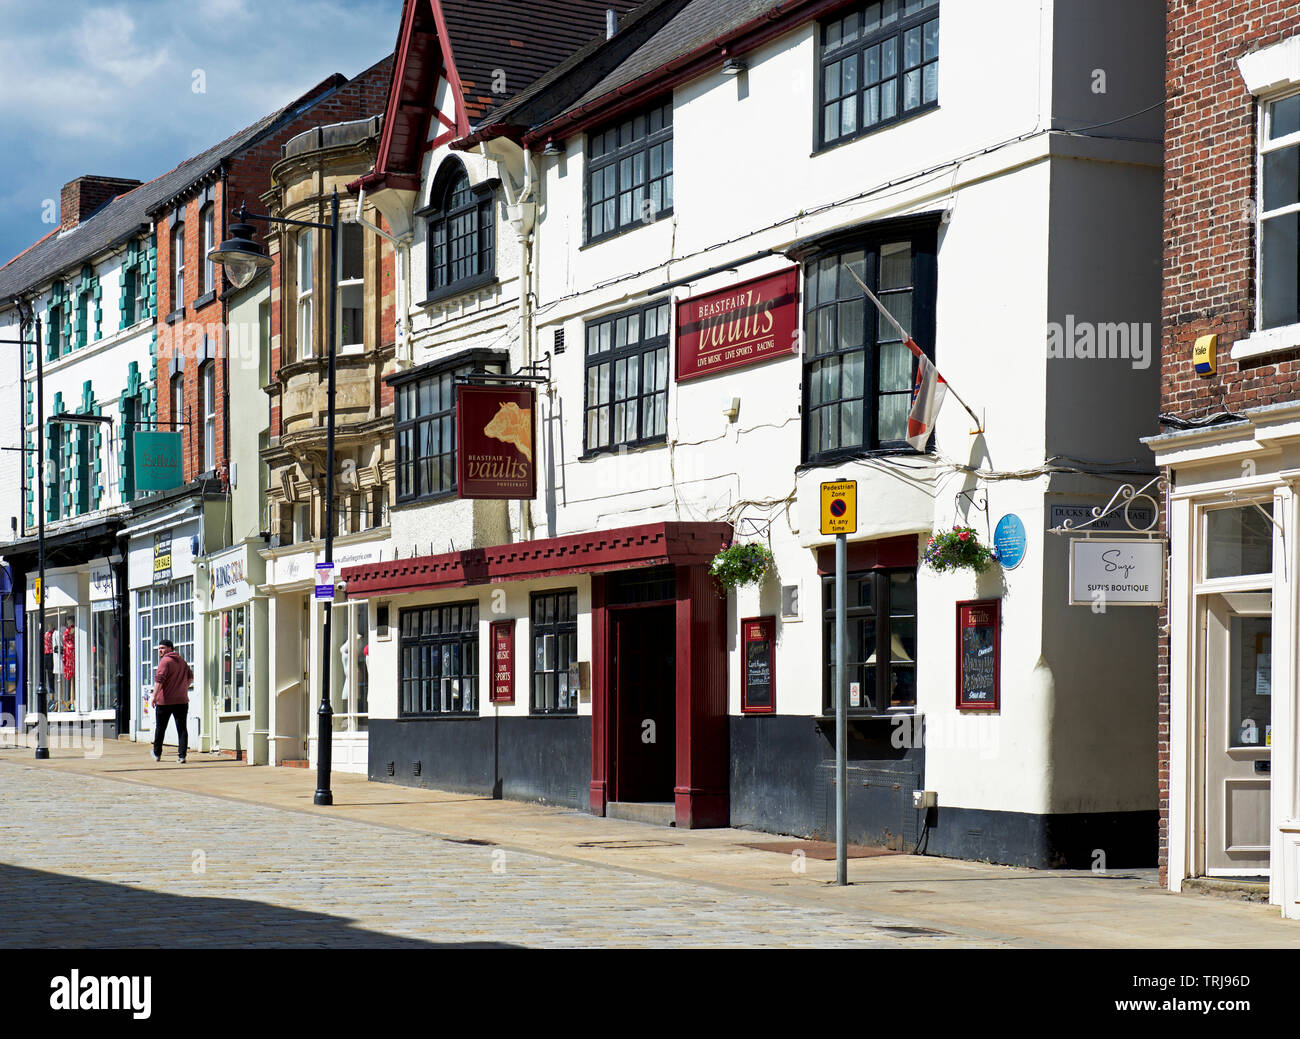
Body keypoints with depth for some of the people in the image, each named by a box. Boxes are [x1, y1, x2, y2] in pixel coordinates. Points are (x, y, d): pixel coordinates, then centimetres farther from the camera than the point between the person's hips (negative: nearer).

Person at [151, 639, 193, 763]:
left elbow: (159, 680, -21)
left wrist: (154, 697, -20)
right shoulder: (181, 660, 13)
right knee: (182, 729, 1)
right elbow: (190, 677, 23)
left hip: (164, 701, -5)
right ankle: (182, 756, -9)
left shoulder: (165, 661, -11)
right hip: (181, 700, 5)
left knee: (160, 728, 11)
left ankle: (157, 754, 23)